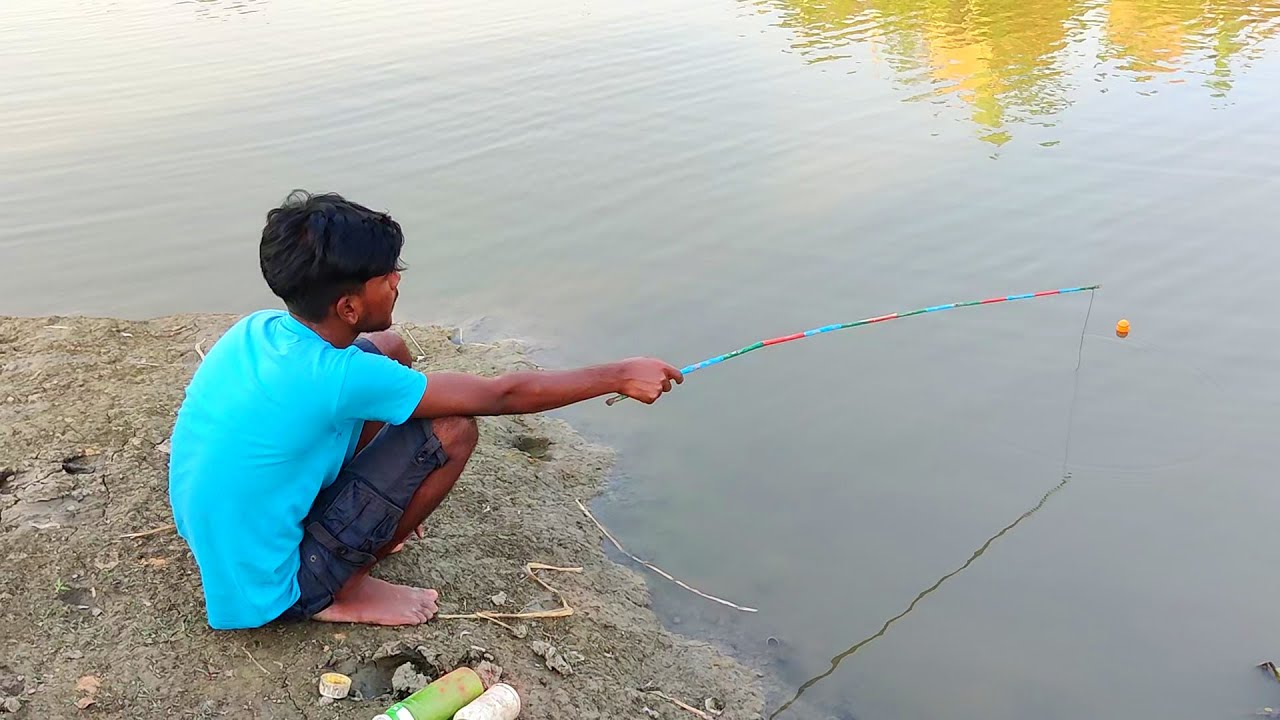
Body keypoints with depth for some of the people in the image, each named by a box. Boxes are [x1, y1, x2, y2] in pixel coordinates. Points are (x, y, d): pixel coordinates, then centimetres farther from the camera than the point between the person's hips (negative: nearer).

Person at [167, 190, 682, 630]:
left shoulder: (257, 329, -8)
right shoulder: (336, 377, -30)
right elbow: (501, 396, -21)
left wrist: (391, 500, 19)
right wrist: (620, 377, -11)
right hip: (266, 593, -7)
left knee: (388, 349, 2)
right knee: (453, 428, -18)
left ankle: (364, 522, 14)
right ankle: (346, 590, -2)